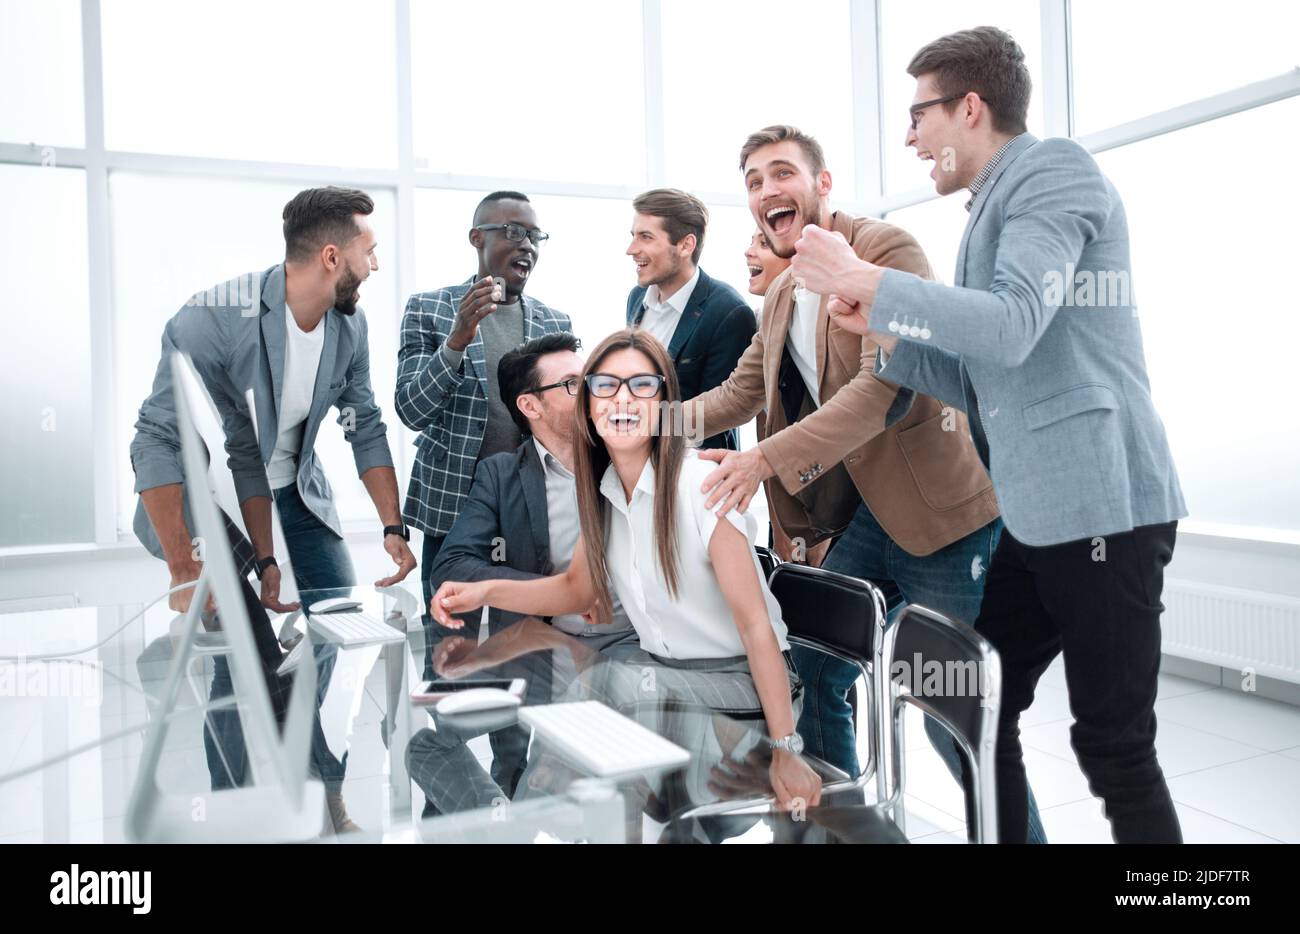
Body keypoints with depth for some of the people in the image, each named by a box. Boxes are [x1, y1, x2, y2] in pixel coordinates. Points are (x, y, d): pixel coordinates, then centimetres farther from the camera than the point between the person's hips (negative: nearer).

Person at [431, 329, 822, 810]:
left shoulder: (702, 485, -22)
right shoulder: (602, 490, 0)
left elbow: (755, 624, -20)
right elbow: (579, 589, 12)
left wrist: (785, 751, -21)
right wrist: (485, 591, -5)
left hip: (739, 680, -6)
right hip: (658, 668, 6)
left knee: (618, 682, -29)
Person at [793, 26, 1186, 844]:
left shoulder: (1054, 170, -8)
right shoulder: (996, 208, 19)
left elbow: (1012, 327, -23)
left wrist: (864, 279, -17)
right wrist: (881, 332, 6)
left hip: (1100, 504, -9)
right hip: (1034, 514, 9)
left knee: (1114, 745, 1)